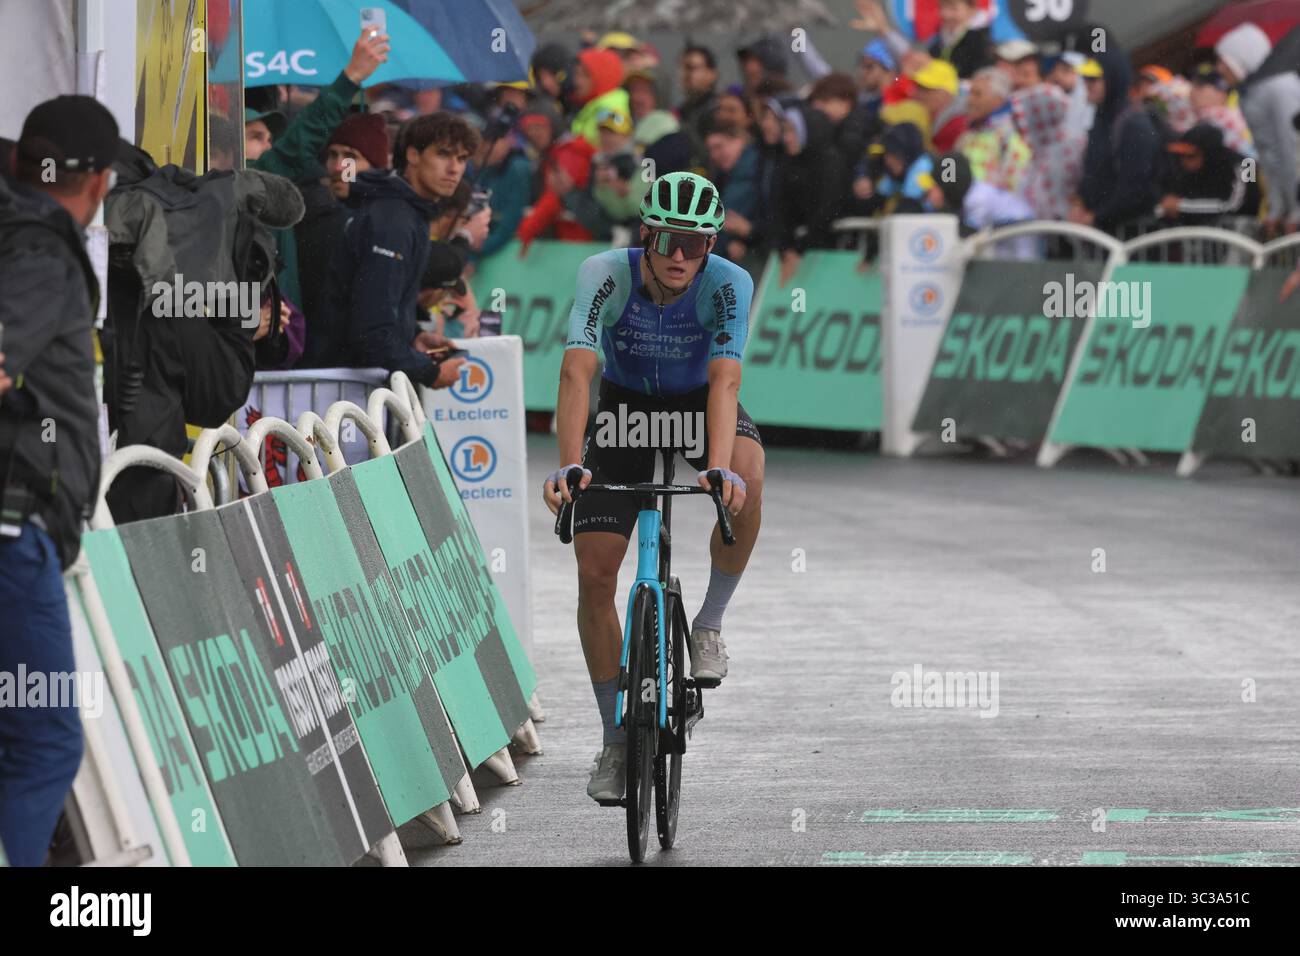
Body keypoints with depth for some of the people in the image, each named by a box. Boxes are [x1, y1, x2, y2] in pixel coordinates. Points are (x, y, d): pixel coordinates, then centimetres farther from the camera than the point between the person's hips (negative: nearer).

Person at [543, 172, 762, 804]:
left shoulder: (729, 284, -27)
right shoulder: (606, 275, -28)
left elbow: (725, 381, -37)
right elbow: (576, 373, -37)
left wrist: (720, 469, -53)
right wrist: (569, 466, -51)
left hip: (700, 405, -1)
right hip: (626, 407, 1)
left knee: (746, 482, -36)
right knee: (595, 572, -10)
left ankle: (709, 626, -12)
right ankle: (615, 739, 3)